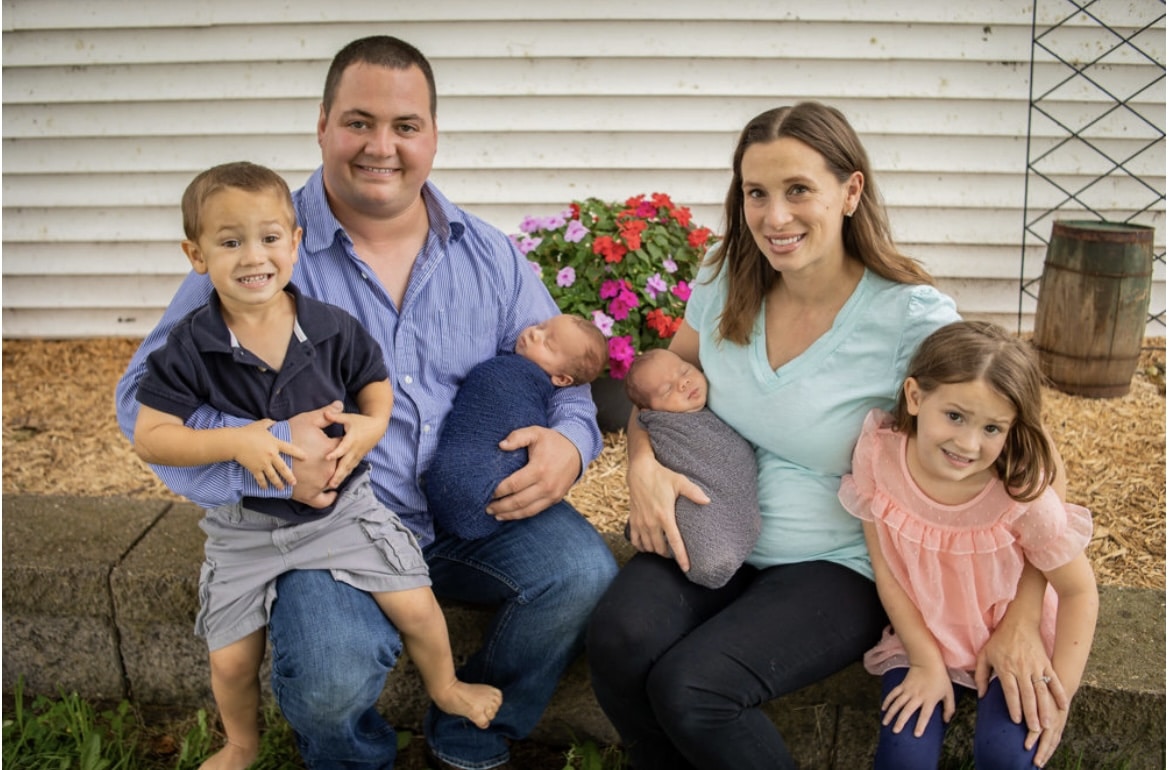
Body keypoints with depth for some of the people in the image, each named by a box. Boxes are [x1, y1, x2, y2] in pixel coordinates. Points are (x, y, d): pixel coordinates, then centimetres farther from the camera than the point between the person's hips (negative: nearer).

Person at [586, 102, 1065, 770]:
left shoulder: (913, 319, -16)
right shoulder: (725, 286, -2)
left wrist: (1022, 617, -17)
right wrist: (644, 465, -9)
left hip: (838, 566, -4)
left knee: (690, 688, -26)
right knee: (619, 641, -24)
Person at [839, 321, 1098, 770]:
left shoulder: (1023, 495, -27)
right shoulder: (879, 459, -23)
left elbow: (1079, 591, -13)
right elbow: (885, 570, -13)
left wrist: (1059, 695, -14)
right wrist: (926, 661, -11)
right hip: (922, 633, 1)